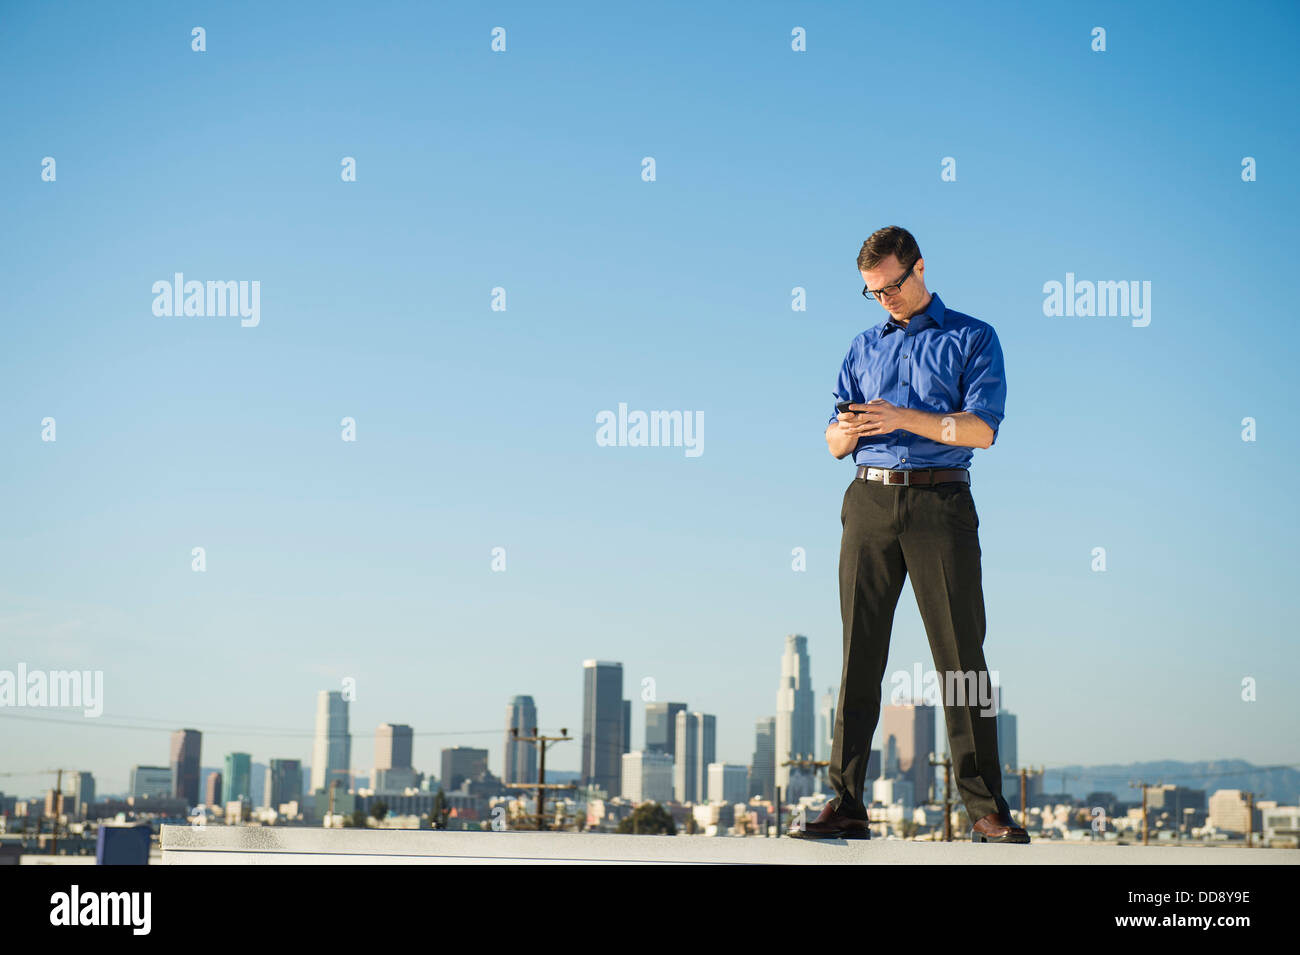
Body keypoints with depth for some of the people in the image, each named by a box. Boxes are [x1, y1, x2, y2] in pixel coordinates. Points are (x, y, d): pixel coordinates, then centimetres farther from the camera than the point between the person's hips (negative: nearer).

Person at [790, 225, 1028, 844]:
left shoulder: (972, 339, 7)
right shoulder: (865, 347, 20)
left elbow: (982, 428, -6)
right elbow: (833, 443, 17)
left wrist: (902, 418, -15)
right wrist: (846, 430, -7)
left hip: (939, 500, -3)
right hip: (870, 502, 4)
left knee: (961, 656, -4)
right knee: (860, 654, 1)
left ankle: (986, 809, -1)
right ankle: (847, 804, 3)